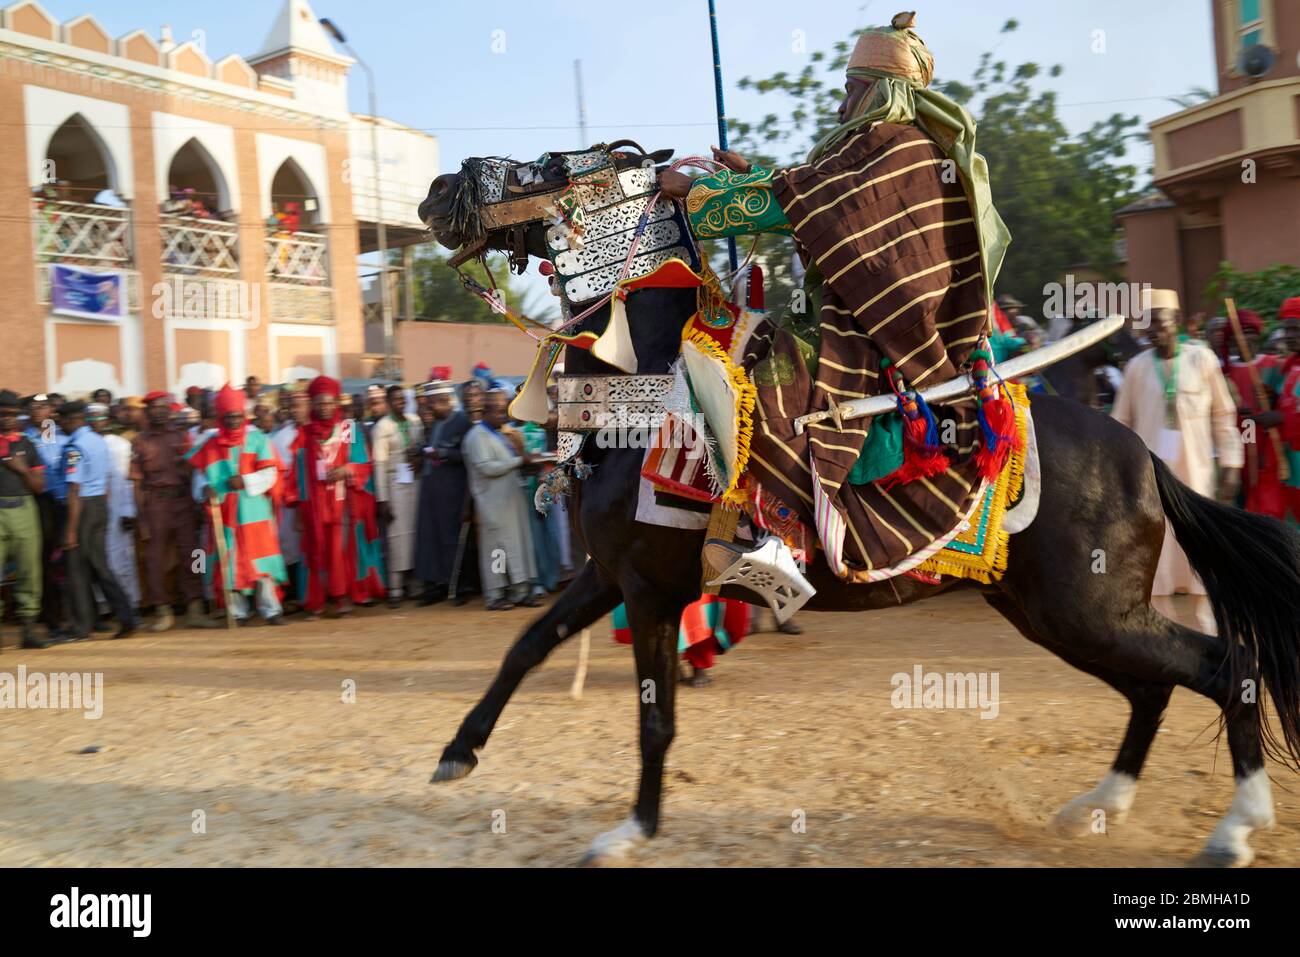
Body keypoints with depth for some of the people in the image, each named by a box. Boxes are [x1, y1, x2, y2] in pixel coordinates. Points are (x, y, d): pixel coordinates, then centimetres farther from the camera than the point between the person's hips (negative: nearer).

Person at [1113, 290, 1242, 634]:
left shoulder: (1202, 359, 0)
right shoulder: (1137, 367, 3)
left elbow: (1224, 415, 3)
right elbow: (1120, 423, 8)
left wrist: (1230, 465, 0)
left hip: (1194, 472, -1)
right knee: (1155, 553, 1)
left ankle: (1208, 629, 14)